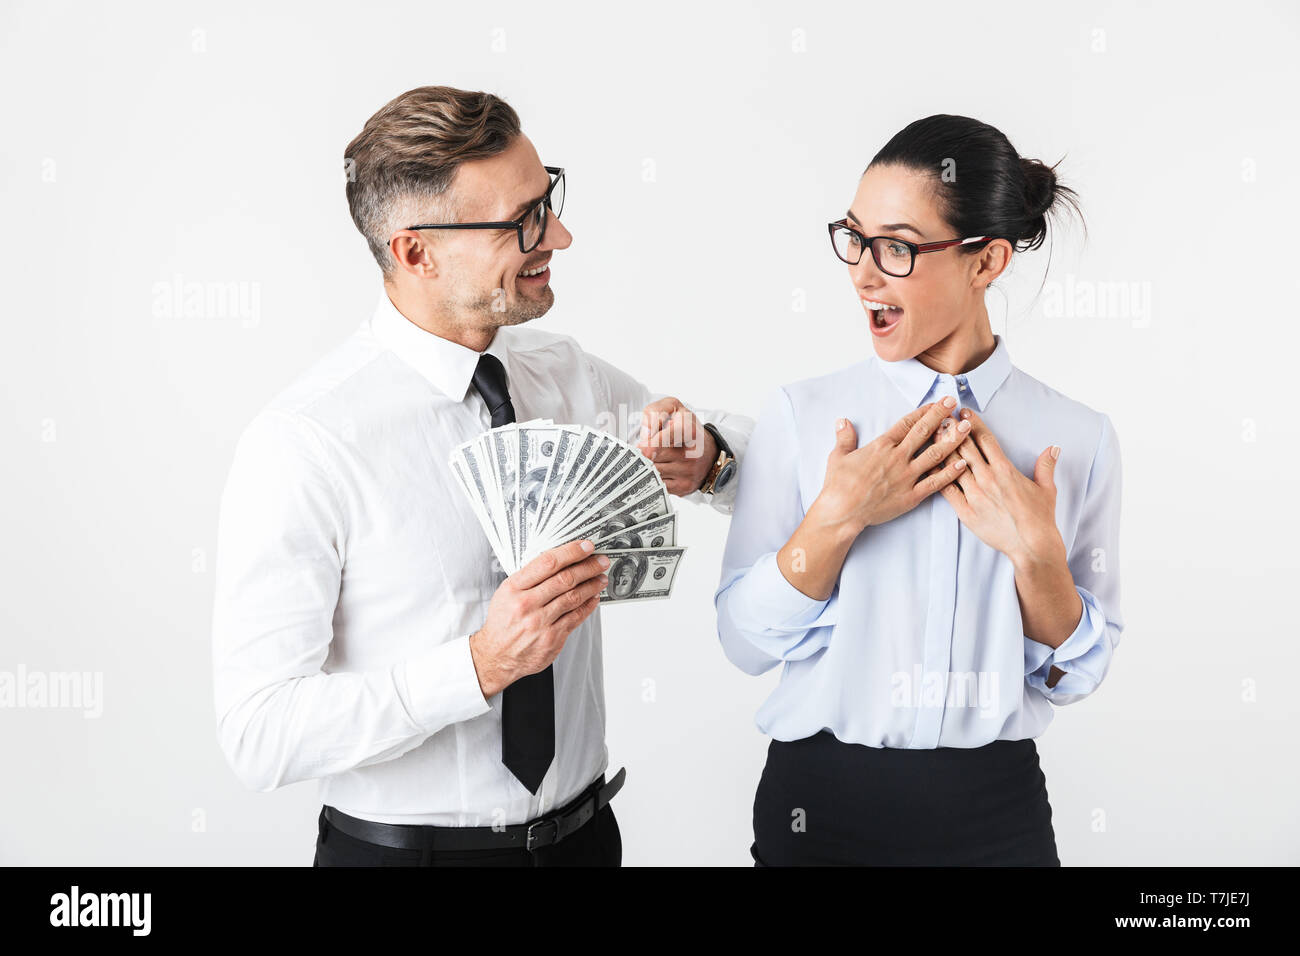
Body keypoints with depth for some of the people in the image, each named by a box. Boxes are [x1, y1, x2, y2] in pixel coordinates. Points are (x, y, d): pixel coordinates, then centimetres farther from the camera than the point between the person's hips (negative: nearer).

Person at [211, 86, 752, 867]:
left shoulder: (566, 376, -3)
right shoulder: (302, 446, -20)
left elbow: (775, 468, 9)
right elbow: (259, 732, -21)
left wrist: (704, 455, -13)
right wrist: (482, 665, -30)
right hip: (402, 843, -5)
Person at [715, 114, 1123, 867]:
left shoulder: (1079, 438, -4)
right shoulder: (801, 415, -6)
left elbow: (1076, 677, 0)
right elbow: (745, 641, -7)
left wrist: (1036, 554, -16)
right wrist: (837, 517, -18)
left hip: (998, 814, 1)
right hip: (822, 806, 0)